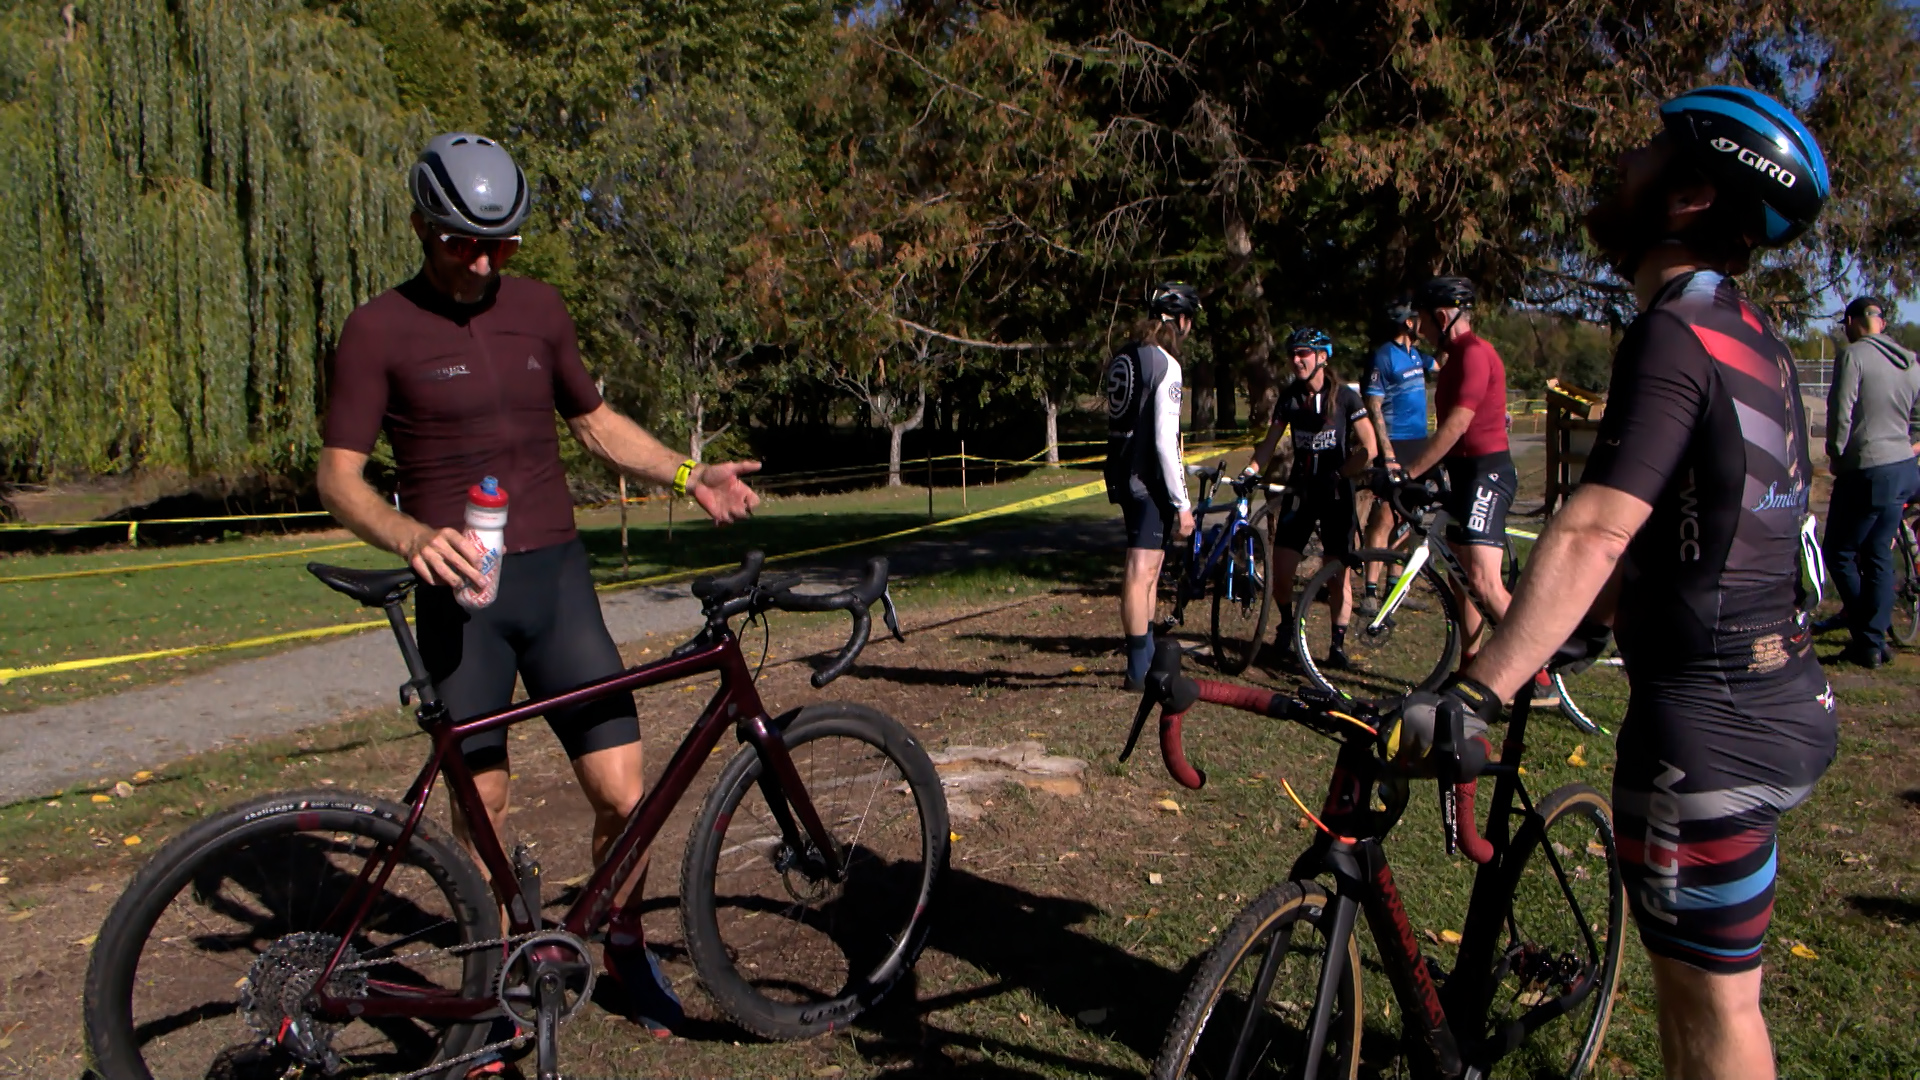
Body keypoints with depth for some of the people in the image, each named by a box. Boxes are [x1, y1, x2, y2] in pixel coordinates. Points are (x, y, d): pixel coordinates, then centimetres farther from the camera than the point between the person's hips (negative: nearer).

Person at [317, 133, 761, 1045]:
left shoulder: (538, 308, 9)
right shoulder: (379, 330, -2)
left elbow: (596, 423, 19)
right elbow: (339, 477, -5)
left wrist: (690, 474, 5)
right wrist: (415, 536, -25)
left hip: (557, 580, 3)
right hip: (461, 593, -2)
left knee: (622, 793, -2)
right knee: (482, 811, 5)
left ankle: (626, 946, 24)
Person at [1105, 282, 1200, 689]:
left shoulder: (1122, 357, 11)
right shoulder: (1166, 365, -15)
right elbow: (1164, 441, -20)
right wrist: (1182, 503, -16)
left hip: (1122, 473, 9)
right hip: (1148, 479, -9)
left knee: (1148, 567, 19)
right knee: (1141, 572, -5)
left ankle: (1147, 657, 29)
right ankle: (1139, 671, 1)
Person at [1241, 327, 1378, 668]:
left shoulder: (1345, 396, -7)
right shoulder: (1290, 397, 4)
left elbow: (1369, 448, -8)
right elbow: (1270, 442, 7)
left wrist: (1338, 474, -13)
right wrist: (1251, 470, -10)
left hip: (1336, 493, -3)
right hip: (1300, 490, 3)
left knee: (1339, 573, -1)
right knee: (1280, 571, -5)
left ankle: (1338, 643, 14)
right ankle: (1287, 626, 22)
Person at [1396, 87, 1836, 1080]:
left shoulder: (1676, 333, -18)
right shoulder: (1753, 338, 11)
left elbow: (1593, 529, -30)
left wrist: (1473, 690, -36)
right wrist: (1603, 618, 29)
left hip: (1709, 717, -9)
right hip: (1778, 692, 9)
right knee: (1700, 985, 24)